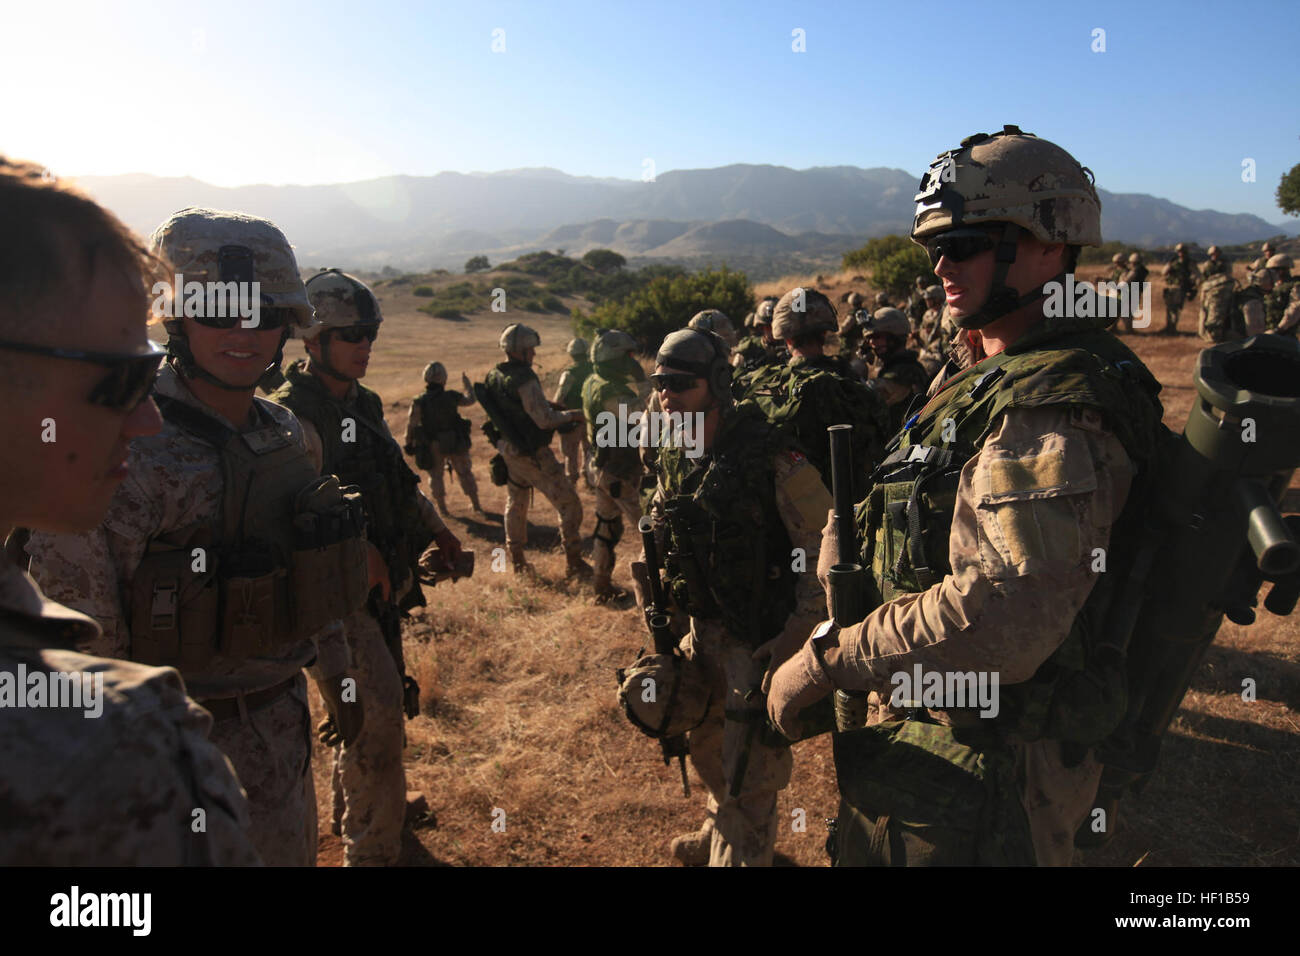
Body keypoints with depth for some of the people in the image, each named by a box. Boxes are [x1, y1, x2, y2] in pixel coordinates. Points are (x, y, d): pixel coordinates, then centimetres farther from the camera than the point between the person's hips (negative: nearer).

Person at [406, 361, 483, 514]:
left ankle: (442, 507, 22)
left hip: (433, 447, -1)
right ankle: (476, 505, 25)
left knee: (436, 476, 20)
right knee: (465, 473, 18)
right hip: (456, 444, 1)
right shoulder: (451, 396, -12)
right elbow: (470, 400, 7)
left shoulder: (419, 402, -15)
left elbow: (411, 425, -15)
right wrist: (466, 382, 22)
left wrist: (408, 444, -1)